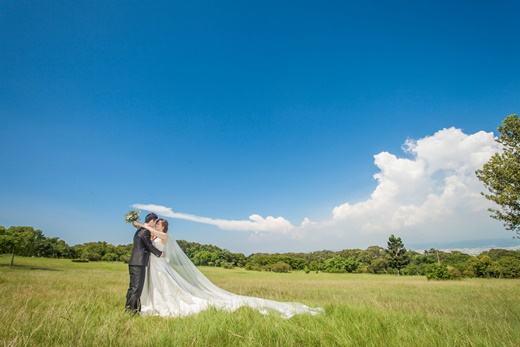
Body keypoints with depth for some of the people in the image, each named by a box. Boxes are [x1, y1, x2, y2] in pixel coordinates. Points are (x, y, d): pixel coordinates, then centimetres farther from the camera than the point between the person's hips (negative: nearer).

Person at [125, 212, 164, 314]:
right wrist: (160, 253, 5)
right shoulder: (145, 231, -13)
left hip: (134, 262, 10)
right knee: (137, 287, -3)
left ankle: (128, 307, 22)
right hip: (139, 263, -10)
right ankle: (132, 309, 3)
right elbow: (150, 246, -9)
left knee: (132, 286, 15)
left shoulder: (139, 230, 17)